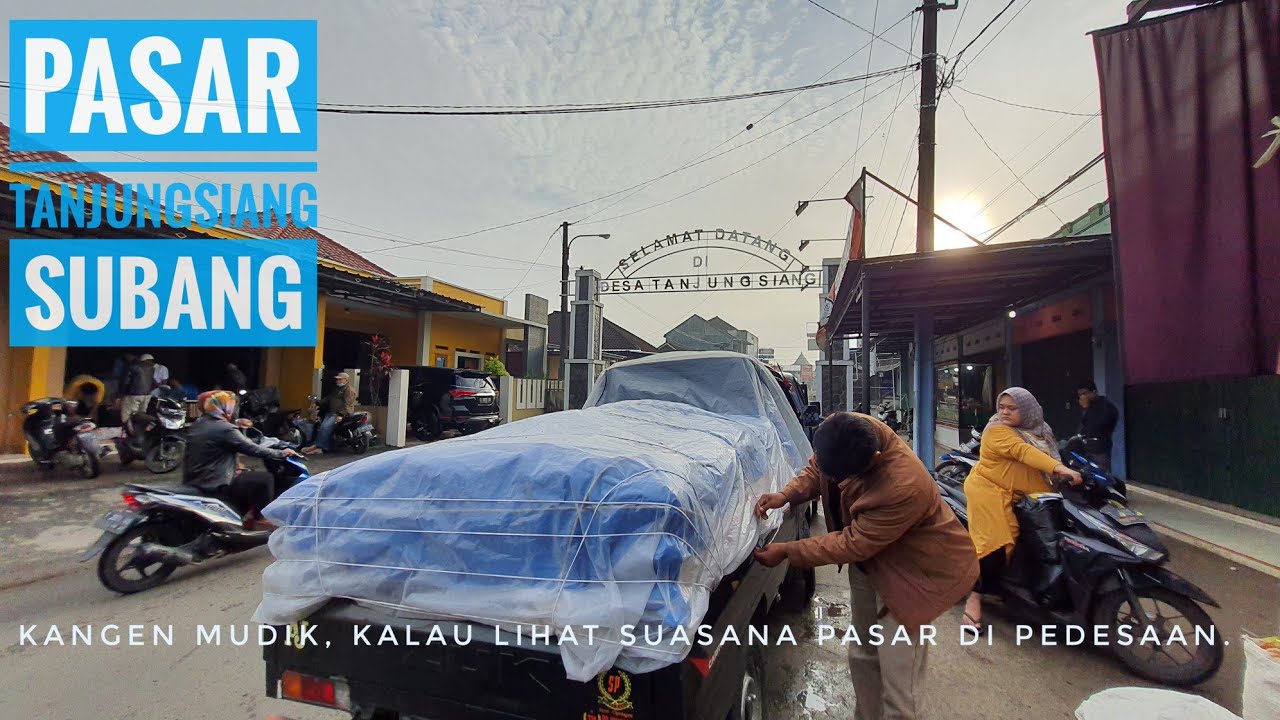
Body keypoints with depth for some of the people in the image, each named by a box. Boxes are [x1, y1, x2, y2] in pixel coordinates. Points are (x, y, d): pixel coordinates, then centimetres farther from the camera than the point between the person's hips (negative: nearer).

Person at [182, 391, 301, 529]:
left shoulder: (196, 425, 8)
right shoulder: (224, 429, -19)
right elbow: (254, 450, -16)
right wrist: (282, 453, -4)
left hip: (193, 483, 10)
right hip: (214, 486, -10)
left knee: (246, 474, 26)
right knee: (265, 479, -4)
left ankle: (248, 513, 28)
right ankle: (261, 519, 8)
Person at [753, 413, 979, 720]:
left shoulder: (904, 487, -40)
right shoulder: (843, 436, -21)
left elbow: (854, 544, -29)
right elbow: (816, 470, 1)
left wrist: (787, 552, -23)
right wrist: (787, 494, -19)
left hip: (915, 570, -7)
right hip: (869, 561, 7)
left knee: (897, 676, -3)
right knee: (862, 654, 20)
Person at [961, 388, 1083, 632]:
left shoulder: (1037, 431, 14)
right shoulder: (997, 430, -13)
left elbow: (1048, 457, 13)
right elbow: (1023, 452, -27)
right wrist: (1060, 468, -36)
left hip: (1013, 494, 9)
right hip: (988, 491, -8)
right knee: (995, 544, -16)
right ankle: (974, 598, -12)